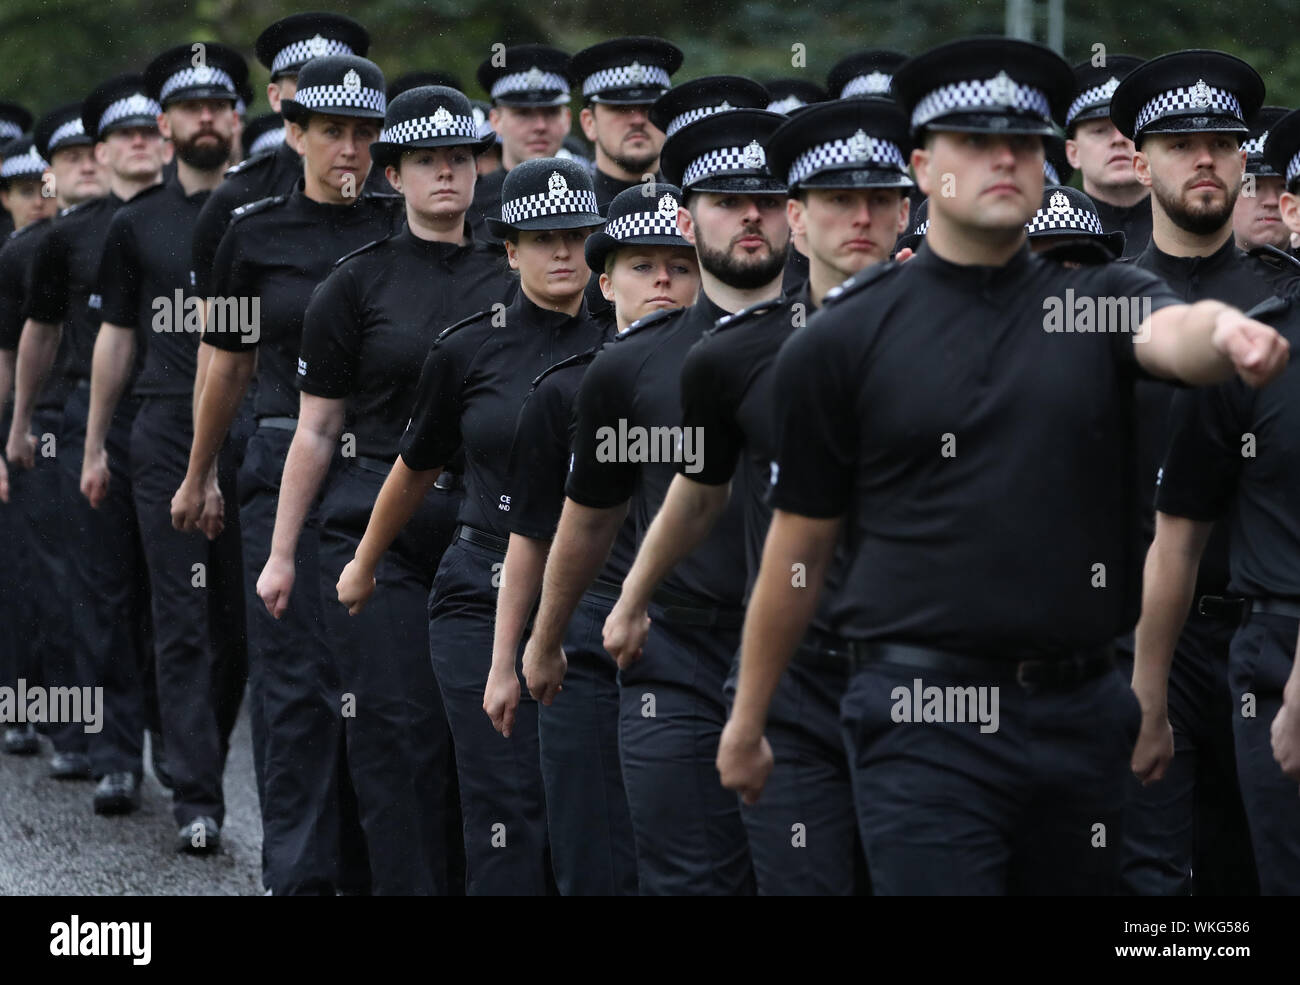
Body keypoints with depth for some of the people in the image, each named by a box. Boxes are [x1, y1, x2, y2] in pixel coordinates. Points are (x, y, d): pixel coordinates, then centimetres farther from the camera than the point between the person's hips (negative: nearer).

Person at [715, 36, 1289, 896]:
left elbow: (1170, 332, -18)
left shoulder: (1099, 299, 7)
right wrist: (746, 723, 9)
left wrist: (1226, 333, -42)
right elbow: (800, 549, 6)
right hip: (925, 719, -3)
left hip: (1085, 713, 3)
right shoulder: (843, 339, 2)